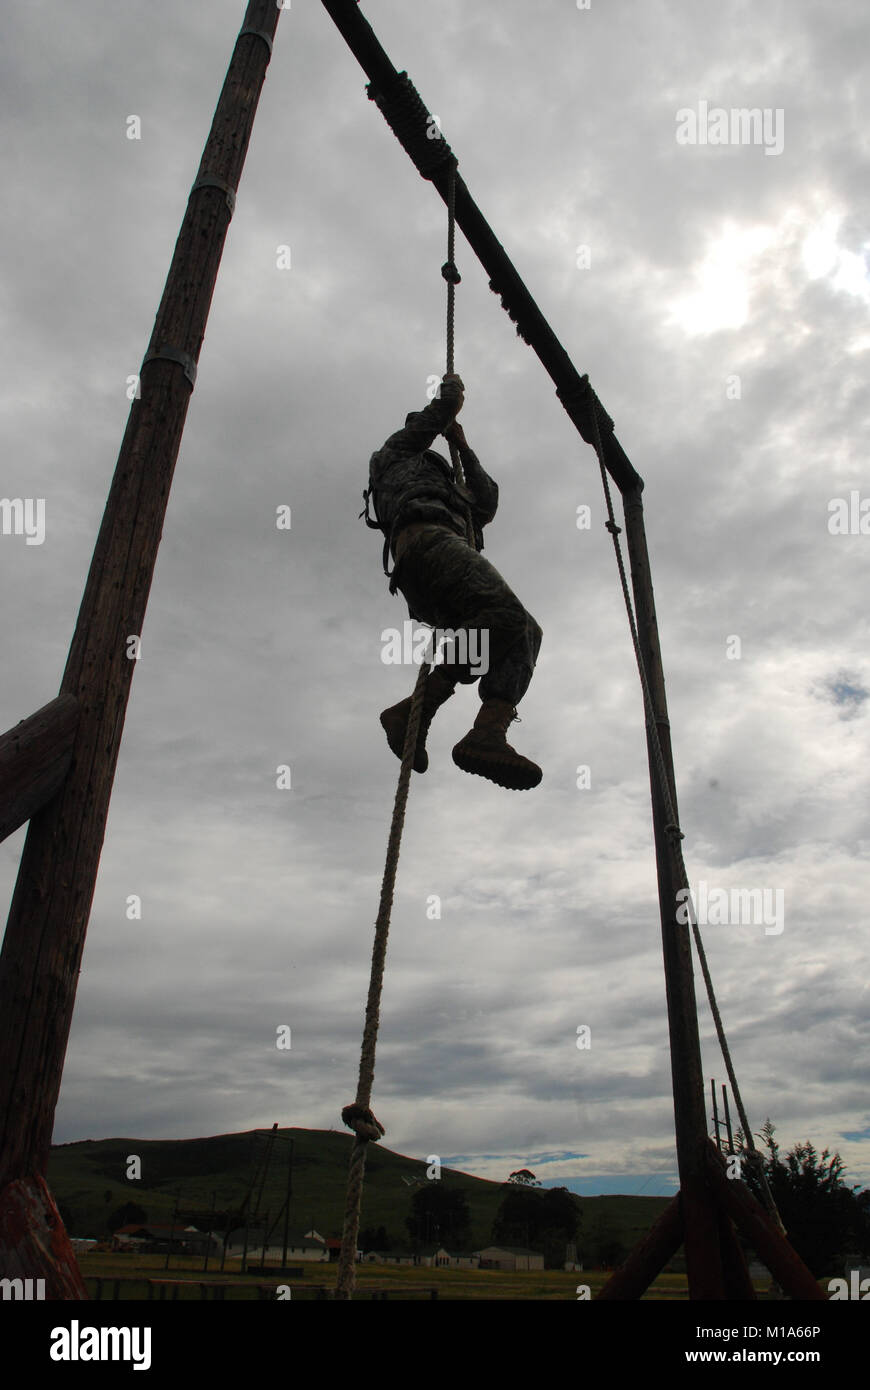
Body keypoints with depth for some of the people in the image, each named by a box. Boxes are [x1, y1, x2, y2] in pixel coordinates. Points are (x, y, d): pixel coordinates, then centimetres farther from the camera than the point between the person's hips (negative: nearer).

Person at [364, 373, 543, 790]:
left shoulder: (444, 487, 47)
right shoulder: (395, 452, 29)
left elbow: (487, 502, 37)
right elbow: (441, 412, 21)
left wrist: (463, 447, 43)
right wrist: (452, 387, 42)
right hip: (426, 540, -8)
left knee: (526, 633, -14)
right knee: (506, 615, -30)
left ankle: (487, 735, -35)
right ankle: (413, 712, -33)